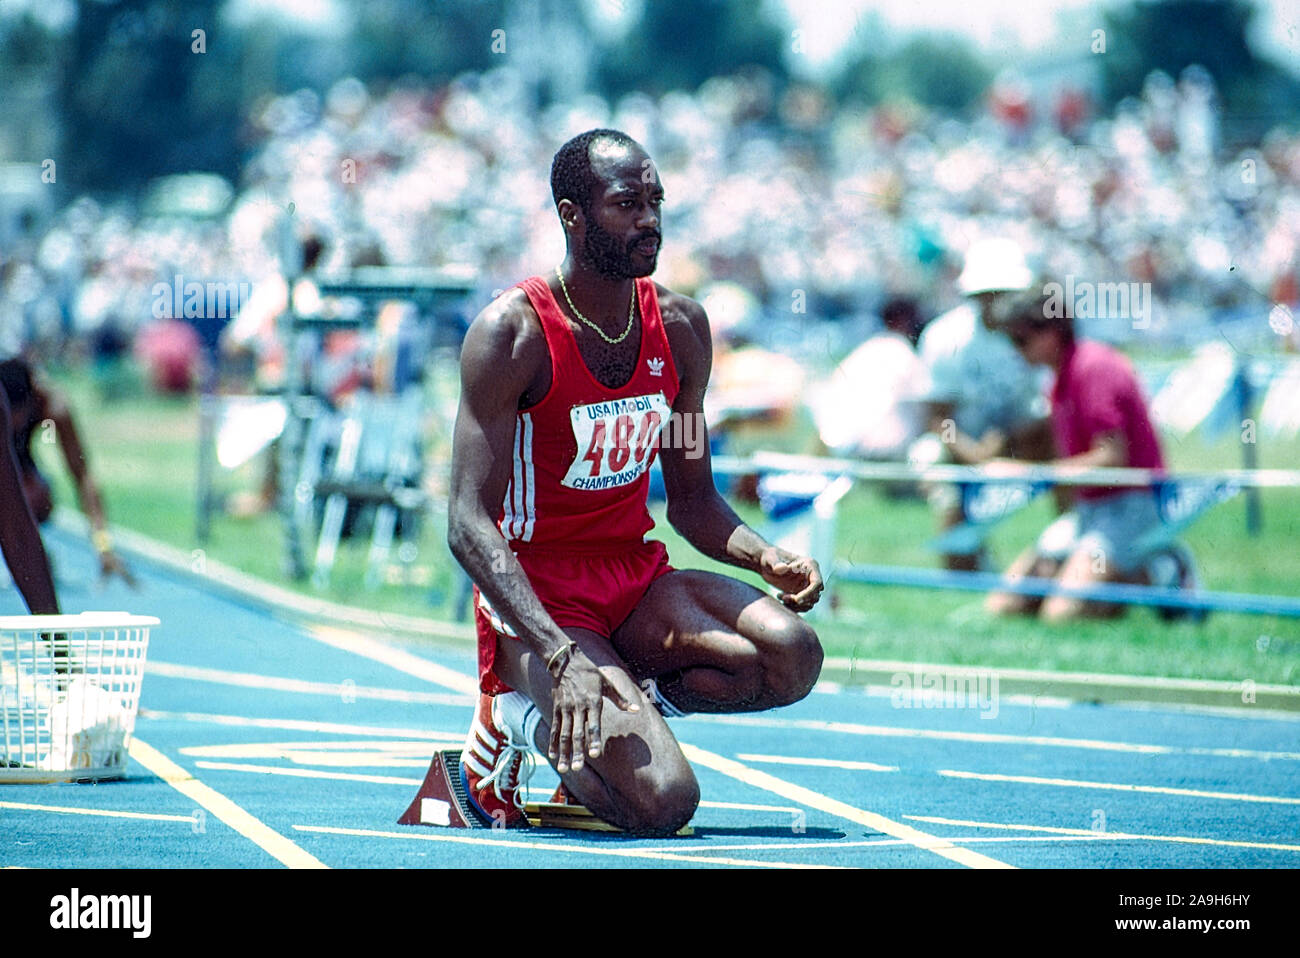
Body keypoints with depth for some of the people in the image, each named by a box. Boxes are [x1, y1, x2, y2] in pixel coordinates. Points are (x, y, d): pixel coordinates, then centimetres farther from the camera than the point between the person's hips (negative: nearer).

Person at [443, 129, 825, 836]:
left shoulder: (679, 327, 4)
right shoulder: (512, 332, -15)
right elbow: (469, 525, -21)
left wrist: (766, 558, -8)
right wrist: (560, 652, -34)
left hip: (637, 580, 6)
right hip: (539, 598, -6)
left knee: (791, 656, -23)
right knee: (662, 803, -25)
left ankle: (625, 704, -1)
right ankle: (518, 717, 3)